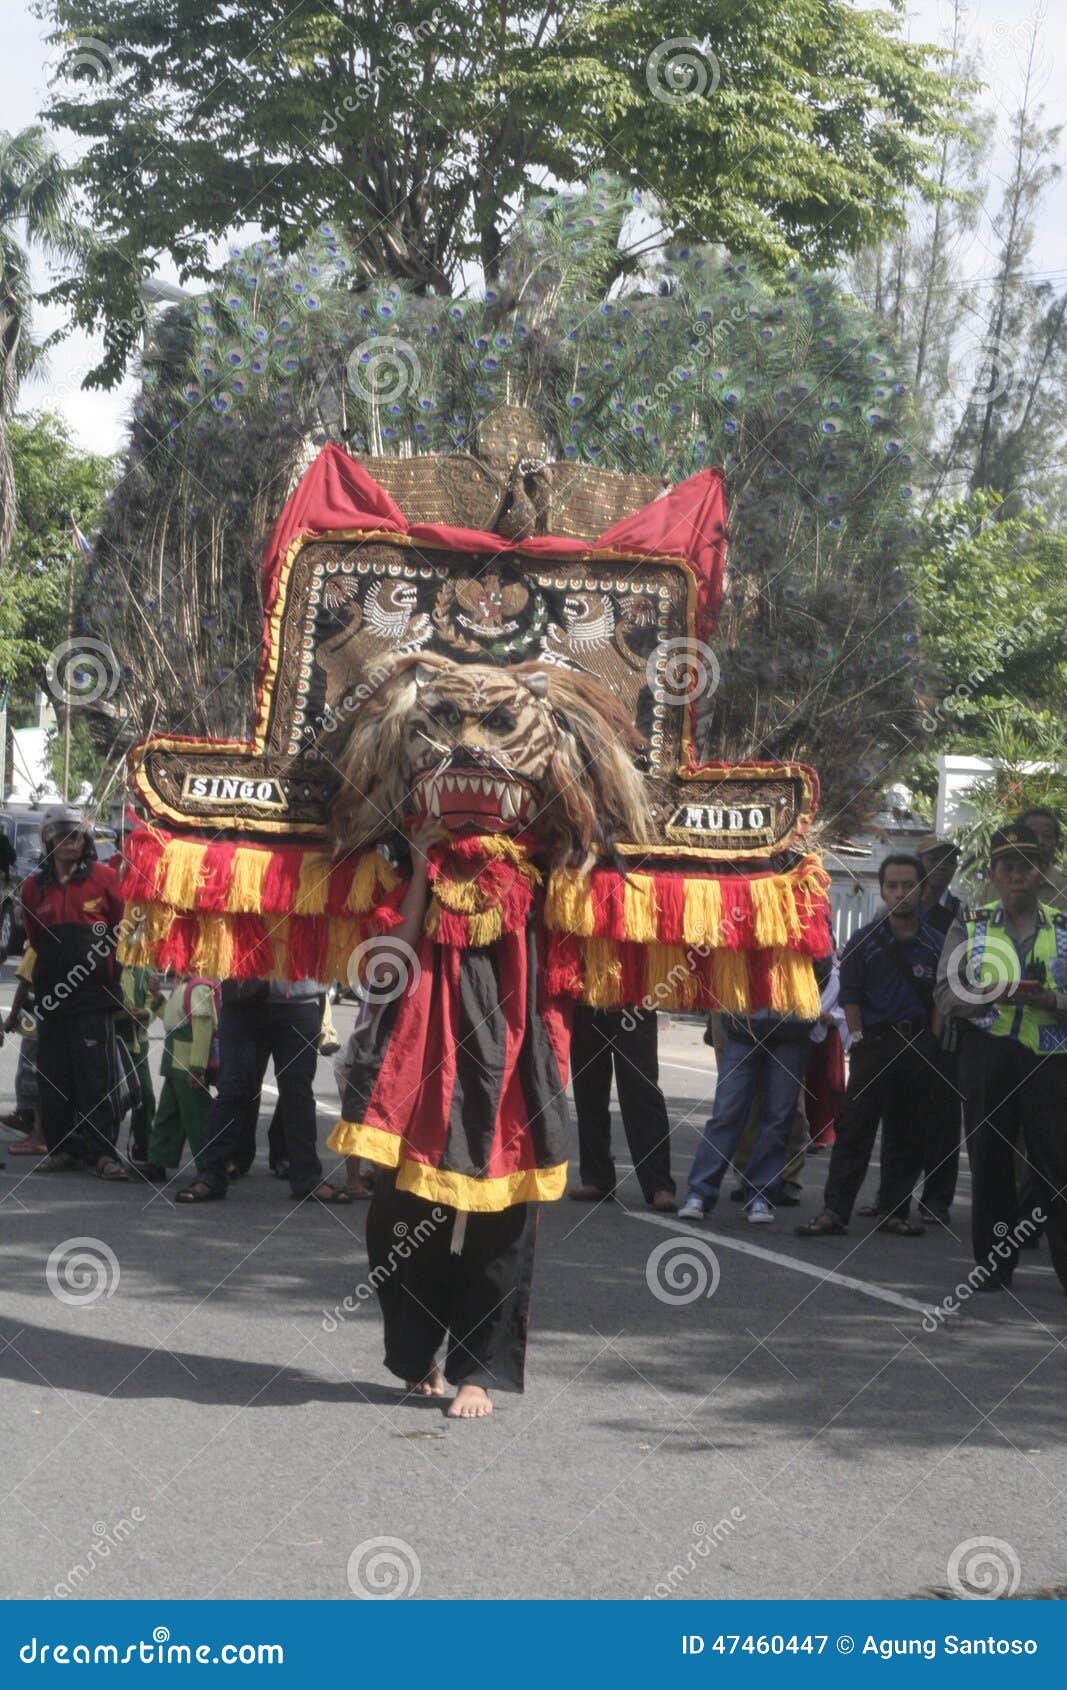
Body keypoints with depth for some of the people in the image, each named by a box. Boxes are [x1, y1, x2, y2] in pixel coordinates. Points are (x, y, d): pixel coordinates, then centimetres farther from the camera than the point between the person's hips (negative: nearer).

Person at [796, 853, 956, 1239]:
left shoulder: (934, 943, 7)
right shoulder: (864, 942, 2)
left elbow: (940, 1001, 10)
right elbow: (850, 997, 2)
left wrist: (933, 1046, 3)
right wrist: (858, 1041, -6)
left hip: (919, 1046, 2)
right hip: (874, 1044, -2)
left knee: (908, 1135, 6)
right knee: (854, 1131, -7)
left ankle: (896, 1212, 14)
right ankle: (834, 1211, -9)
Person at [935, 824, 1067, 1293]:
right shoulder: (969, 925, 10)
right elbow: (946, 994, 3)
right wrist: (995, 993, -14)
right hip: (986, 1054, 1)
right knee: (989, 1158, 5)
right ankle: (994, 1264, 14)